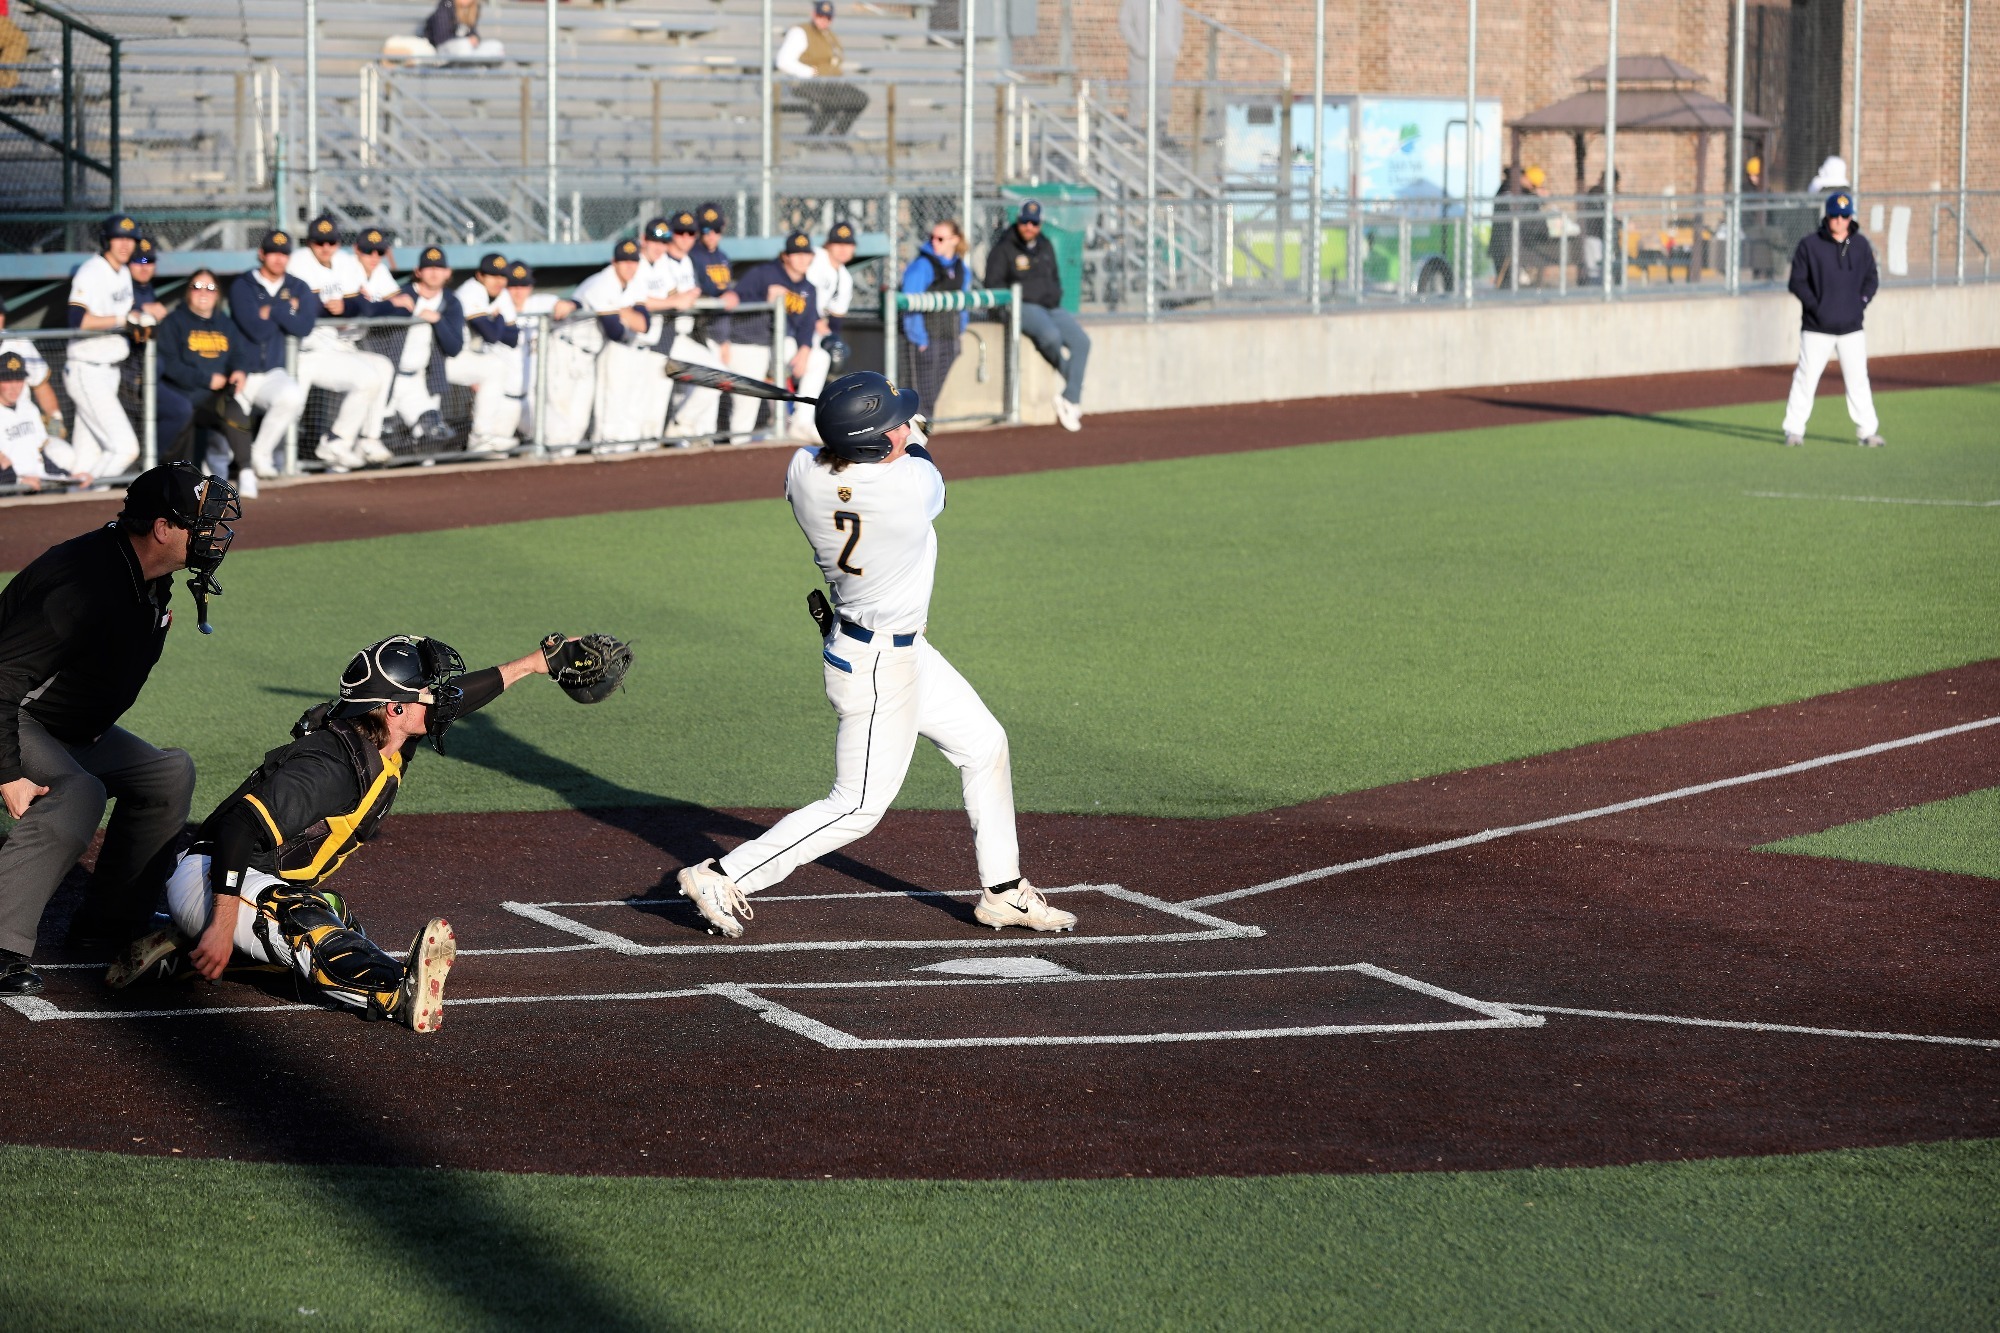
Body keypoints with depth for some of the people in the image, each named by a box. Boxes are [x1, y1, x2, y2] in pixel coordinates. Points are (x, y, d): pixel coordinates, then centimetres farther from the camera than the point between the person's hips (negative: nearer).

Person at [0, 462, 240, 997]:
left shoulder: (151, 581, -1)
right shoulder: (86, 587, -32)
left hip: (72, 730, 10)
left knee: (168, 773, 10)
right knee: (77, 795, -33)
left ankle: (110, 919, 16)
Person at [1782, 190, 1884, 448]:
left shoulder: (1861, 245, 6)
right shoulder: (1810, 245, -4)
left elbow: (1871, 278, 13)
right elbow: (1797, 281, -2)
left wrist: (1862, 303, -2)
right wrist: (1815, 306, -11)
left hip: (1851, 328, 3)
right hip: (1817, 328, -2)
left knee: (1858, 379, 5)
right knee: (1806, 378, -1)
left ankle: (1868, 431, 10)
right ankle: (1794, 429, 6)